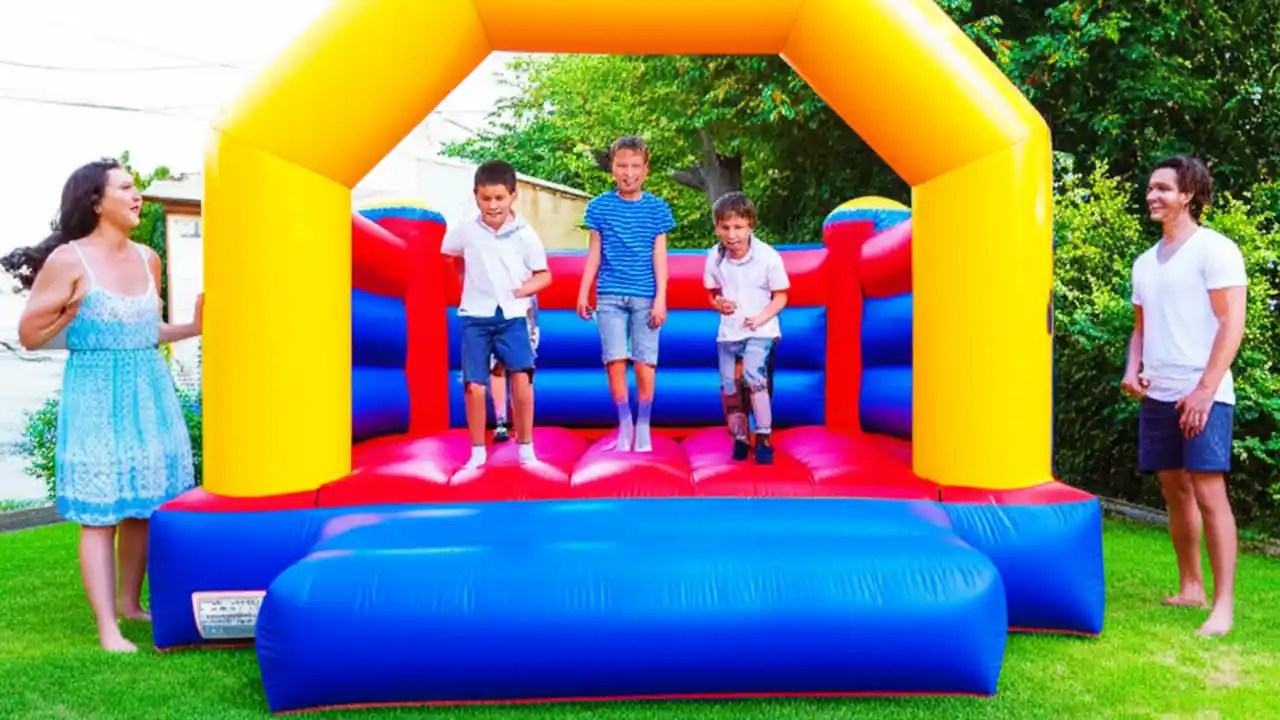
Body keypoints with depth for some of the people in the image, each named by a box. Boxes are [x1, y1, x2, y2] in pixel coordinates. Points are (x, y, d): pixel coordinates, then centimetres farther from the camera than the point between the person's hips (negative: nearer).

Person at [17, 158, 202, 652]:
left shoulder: (147, 259, 9)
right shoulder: (68, 260, -8)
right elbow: (28, 336, -5)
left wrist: (193, 328, 7)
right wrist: (70, 313, -19)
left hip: (149, 392, 6)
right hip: (95, 397, -6)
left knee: (145, 506, 11)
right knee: (99, 512, -4)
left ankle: (130, 602, 27)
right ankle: (107, 626, 1)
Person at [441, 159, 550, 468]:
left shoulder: (525, 234, -6)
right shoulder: (465, 230, -3)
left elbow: (544, 275, 2)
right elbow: (447, 255, 18)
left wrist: (523, 290, -14)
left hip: (512, 315, -1)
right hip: (475, 316, 1)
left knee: (521, 376, -16)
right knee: (474, 386, -2)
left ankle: (525, 448, 1)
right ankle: (478, 451, 15)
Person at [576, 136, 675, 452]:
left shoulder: (657, 208, 3)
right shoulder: (600, 206, 4)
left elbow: (659, 255, 3)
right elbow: (594, 253, 9)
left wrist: (660, 298, -2)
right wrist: (583, 292, 6)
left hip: (645, 296, 0)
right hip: (610, 295, 0)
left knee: (645, 362, -1)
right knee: (615, 360, -6)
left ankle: (643, 426, 13)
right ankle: (624, 423, 10)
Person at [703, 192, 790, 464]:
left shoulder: (768, 257, -14)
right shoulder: (715, 258, -4)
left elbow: (780, 296, -5)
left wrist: (761, 317, -20)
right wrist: (718, 304, -13)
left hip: (761, 331, -4)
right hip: (728, 332, 4)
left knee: (753, 377, -23)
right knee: (728, 387, 5)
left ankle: (764, 439, -9)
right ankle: (740, 439, 25)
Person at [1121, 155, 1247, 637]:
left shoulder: (1215, 249, -4)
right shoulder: (1145, 263, 16)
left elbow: (1232, 325, -10)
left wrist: (1204, 390, -16)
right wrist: (1132, 371, 3)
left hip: (1203, 395, -7)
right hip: (1157, 397, 7)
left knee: (1209, 494, -9)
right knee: (1175, 492, 10)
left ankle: (1224, 604, -4)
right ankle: (1190, 588, 20)